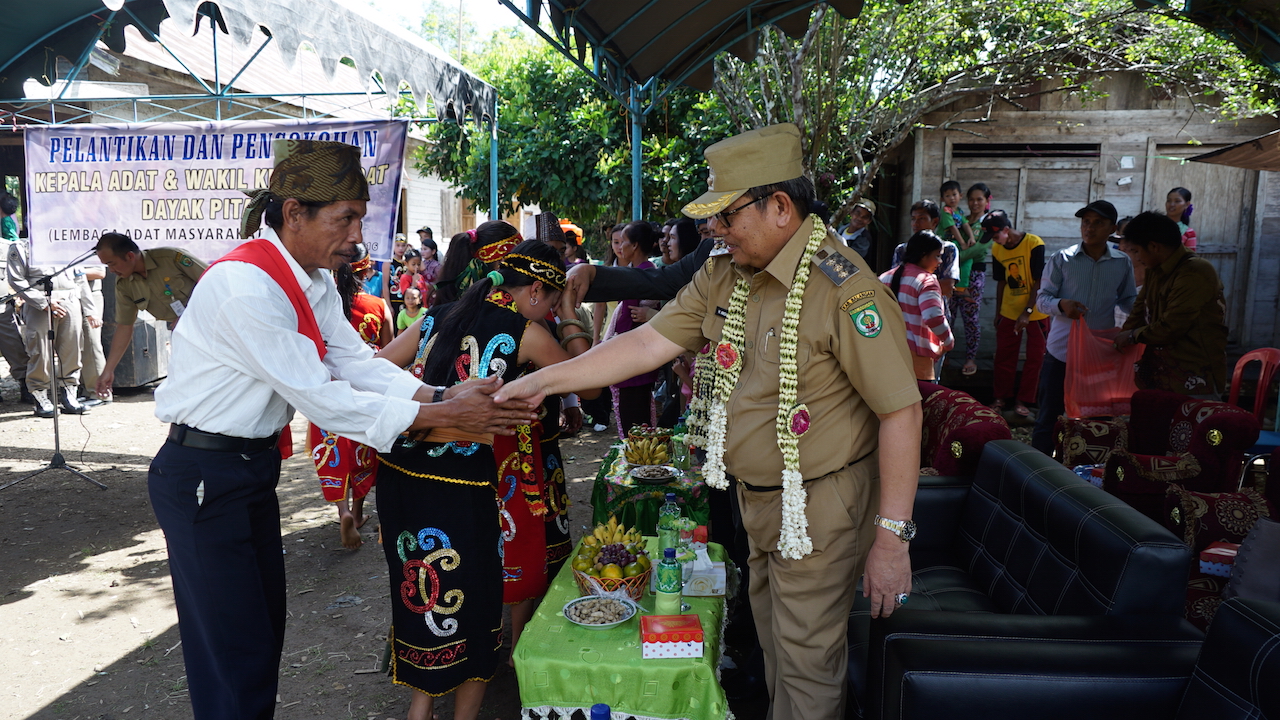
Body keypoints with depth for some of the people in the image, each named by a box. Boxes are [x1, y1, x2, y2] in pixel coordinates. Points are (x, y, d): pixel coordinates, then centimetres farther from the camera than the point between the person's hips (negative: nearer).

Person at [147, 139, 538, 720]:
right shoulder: (245, 286, -27)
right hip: (204, 479, -9)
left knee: (267, 623, 19)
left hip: (254, 466, 9)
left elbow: (357, 362, 0)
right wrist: (441, 417, -25)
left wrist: (441, 395, -14)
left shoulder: (314, 280, 2)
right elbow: (319, 398, -26)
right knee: (235, 652, 2)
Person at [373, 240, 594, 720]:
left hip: (398, 468, 6)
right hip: (459, 482, -6)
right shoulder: (526, 333, -3)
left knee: (421, 589, 20)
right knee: (471, 595, 13)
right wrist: (571, 316, 15)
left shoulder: (438, 317, 11)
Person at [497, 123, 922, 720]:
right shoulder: (723, 275, 0)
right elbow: (649, 343, 0)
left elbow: (901, 409, -23)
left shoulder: (843, 287, -23)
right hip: (753, 497, 7)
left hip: (818, 507, -7)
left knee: (806, 663, 8)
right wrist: (543, 379, -4)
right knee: (773, 644, 24)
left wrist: (892, 536, -22)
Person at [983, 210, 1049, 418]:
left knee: (1034, 358, 2)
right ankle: (1001, 398, 18)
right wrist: (998, 312, 13)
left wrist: (1027, 312, -20)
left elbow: (1039, 282, -16)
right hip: (1009, 312, 4)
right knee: (1003, 356, 7)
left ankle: (1023, 401, 11)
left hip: (1035, 313, -4)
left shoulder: (1035, 244, -16)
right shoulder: (997, 250, 0)